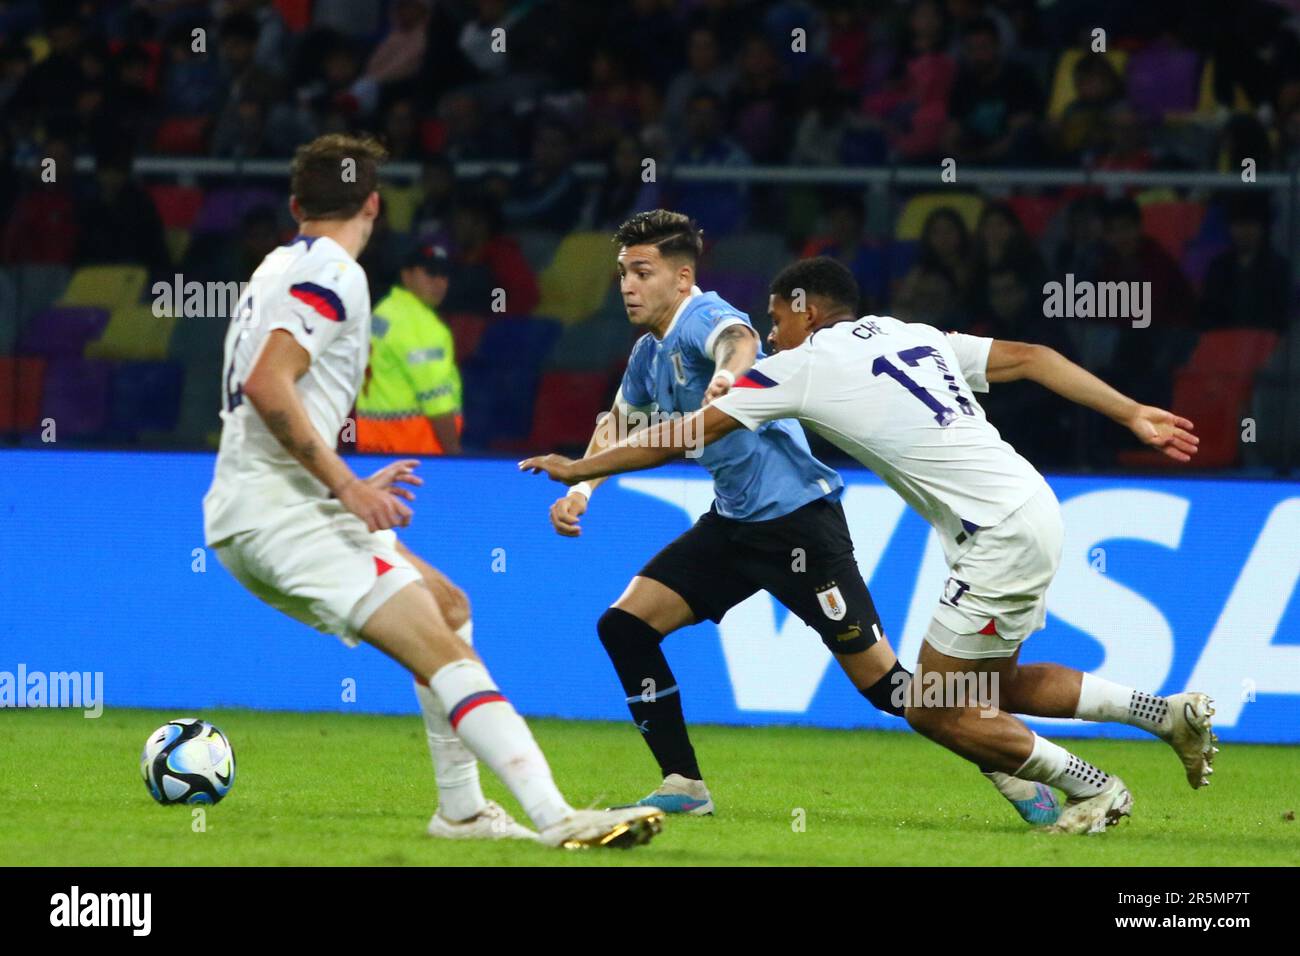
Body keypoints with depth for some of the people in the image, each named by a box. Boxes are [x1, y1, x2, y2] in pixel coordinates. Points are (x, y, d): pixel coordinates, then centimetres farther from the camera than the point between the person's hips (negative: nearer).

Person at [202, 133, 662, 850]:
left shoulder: (283, 268, 21)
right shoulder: (331, 272, -8)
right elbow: (266, 386, -21)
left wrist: (352, 486, 29)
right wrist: (346, 485, -19)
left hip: (256, 517, 10)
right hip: (279, 512, -10)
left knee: (448, 607, 22)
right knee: (442, 652, -20)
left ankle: (461, 809, 24)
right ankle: (556, 817, -33)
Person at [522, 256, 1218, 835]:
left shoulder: (801, 365, -1)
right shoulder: (913, 335, 18)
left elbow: (683, 438, 4)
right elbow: (1029, 358, 14)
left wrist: (578, 470, 14)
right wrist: (1134, 415, 15)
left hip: (1001, 535, -9)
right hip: (1033, 508, 9)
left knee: (936, 711, 0)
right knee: (989, 687, 20)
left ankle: (1094, 790, 6)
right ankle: (1170, 712, 17)